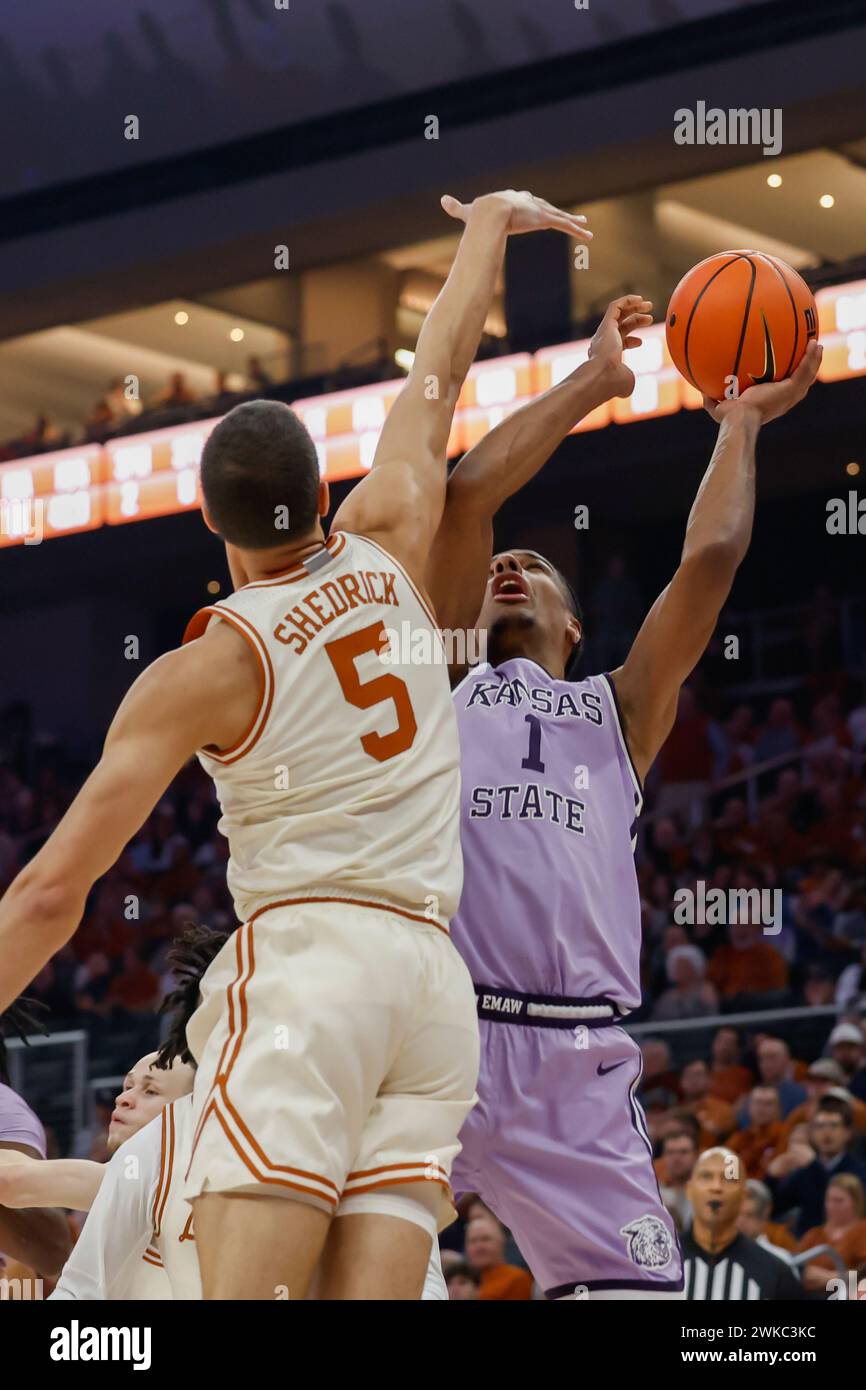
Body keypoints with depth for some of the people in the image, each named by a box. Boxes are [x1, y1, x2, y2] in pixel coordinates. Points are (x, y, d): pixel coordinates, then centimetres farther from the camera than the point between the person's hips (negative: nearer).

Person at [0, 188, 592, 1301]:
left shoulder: (200, 672, -1)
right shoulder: (385, 552, 9)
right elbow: (437, 379, 27)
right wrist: (488, 228, 42)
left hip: (304, 965, -5)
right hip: (436, 974, 5)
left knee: (242, 1301, -14)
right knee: (369, 1298, -3)